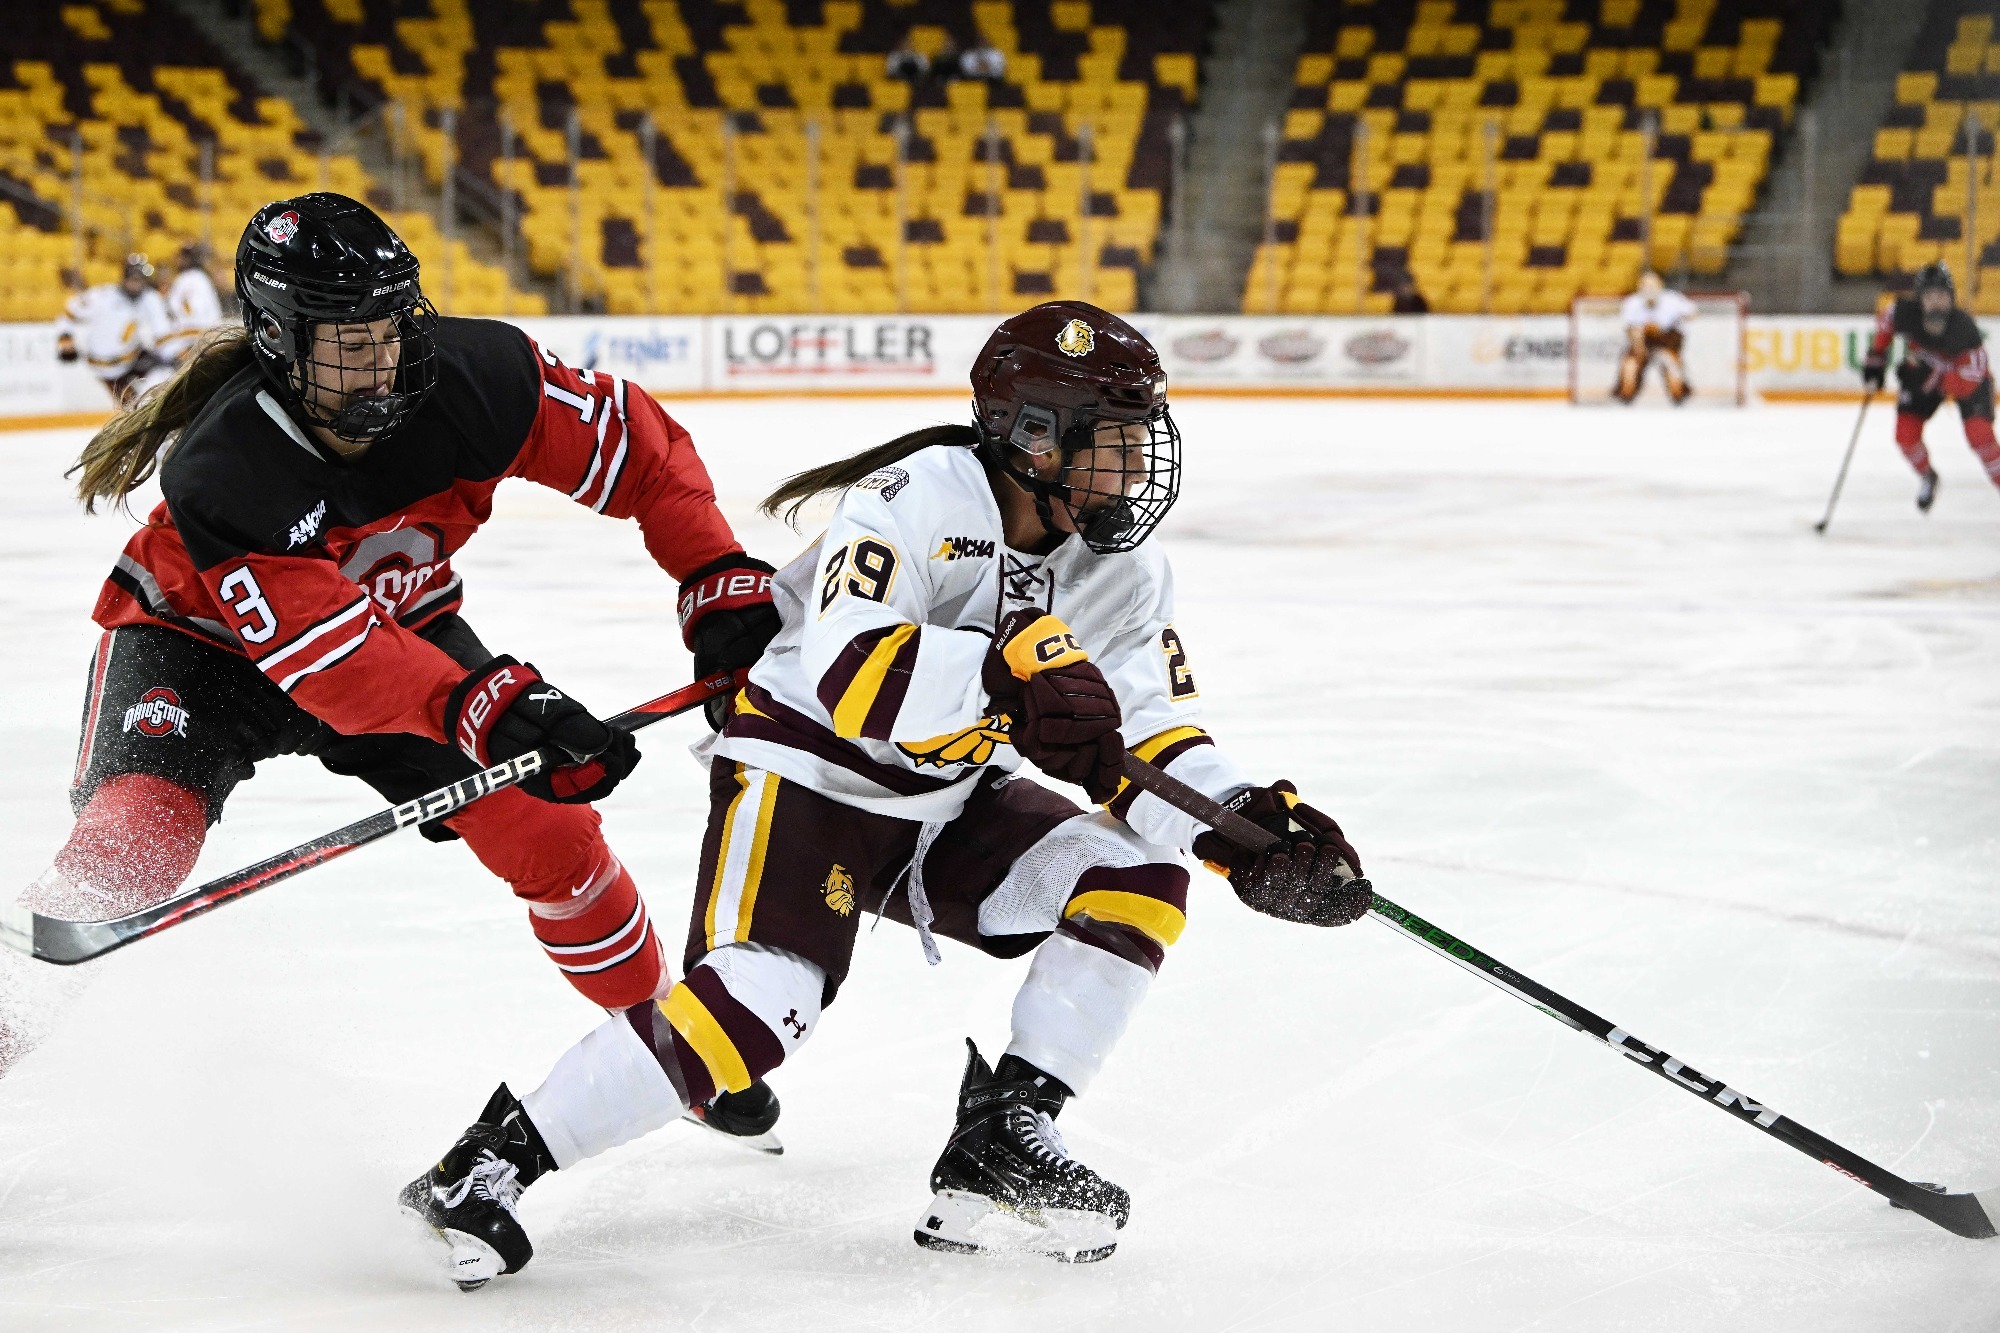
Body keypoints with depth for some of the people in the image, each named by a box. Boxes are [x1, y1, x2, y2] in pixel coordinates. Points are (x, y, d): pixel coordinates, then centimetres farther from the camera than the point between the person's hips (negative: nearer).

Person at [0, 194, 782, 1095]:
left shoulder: (473, 376, -27)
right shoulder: (218, 476, -37)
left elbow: (641, 448, -15)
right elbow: (318, 648, -43)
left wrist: (720, 578, -23)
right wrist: (482, 707, -55)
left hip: (400, 622, 4)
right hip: (203, 639, -4)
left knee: (546, 826, -5)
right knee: (132, 842, -28)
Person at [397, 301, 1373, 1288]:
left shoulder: (1124, 569, -3)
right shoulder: (919, 499, -25)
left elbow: (1151, 743, -5)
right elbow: (847, 665, -39)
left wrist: (1245, 826, -23)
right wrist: (1008, 673, -50)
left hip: (951, 802, 7)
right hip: (806, 771, -7)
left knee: (1140, 877, -11)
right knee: (760, 1002, -27)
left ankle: (1000, 1133, -6)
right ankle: (492, 1163, -17)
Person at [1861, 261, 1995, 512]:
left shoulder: (1964, 329, -39)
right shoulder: (1905, 313, -31)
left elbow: (1966, 383, -36)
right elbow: (1884, 318, -3)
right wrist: (1875, 358, -3)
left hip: (1968, 376, -4)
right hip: (1921, 372, 4)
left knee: (1979, 434, -22)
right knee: (1906, 435, -5)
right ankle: (1927, 477, 27)